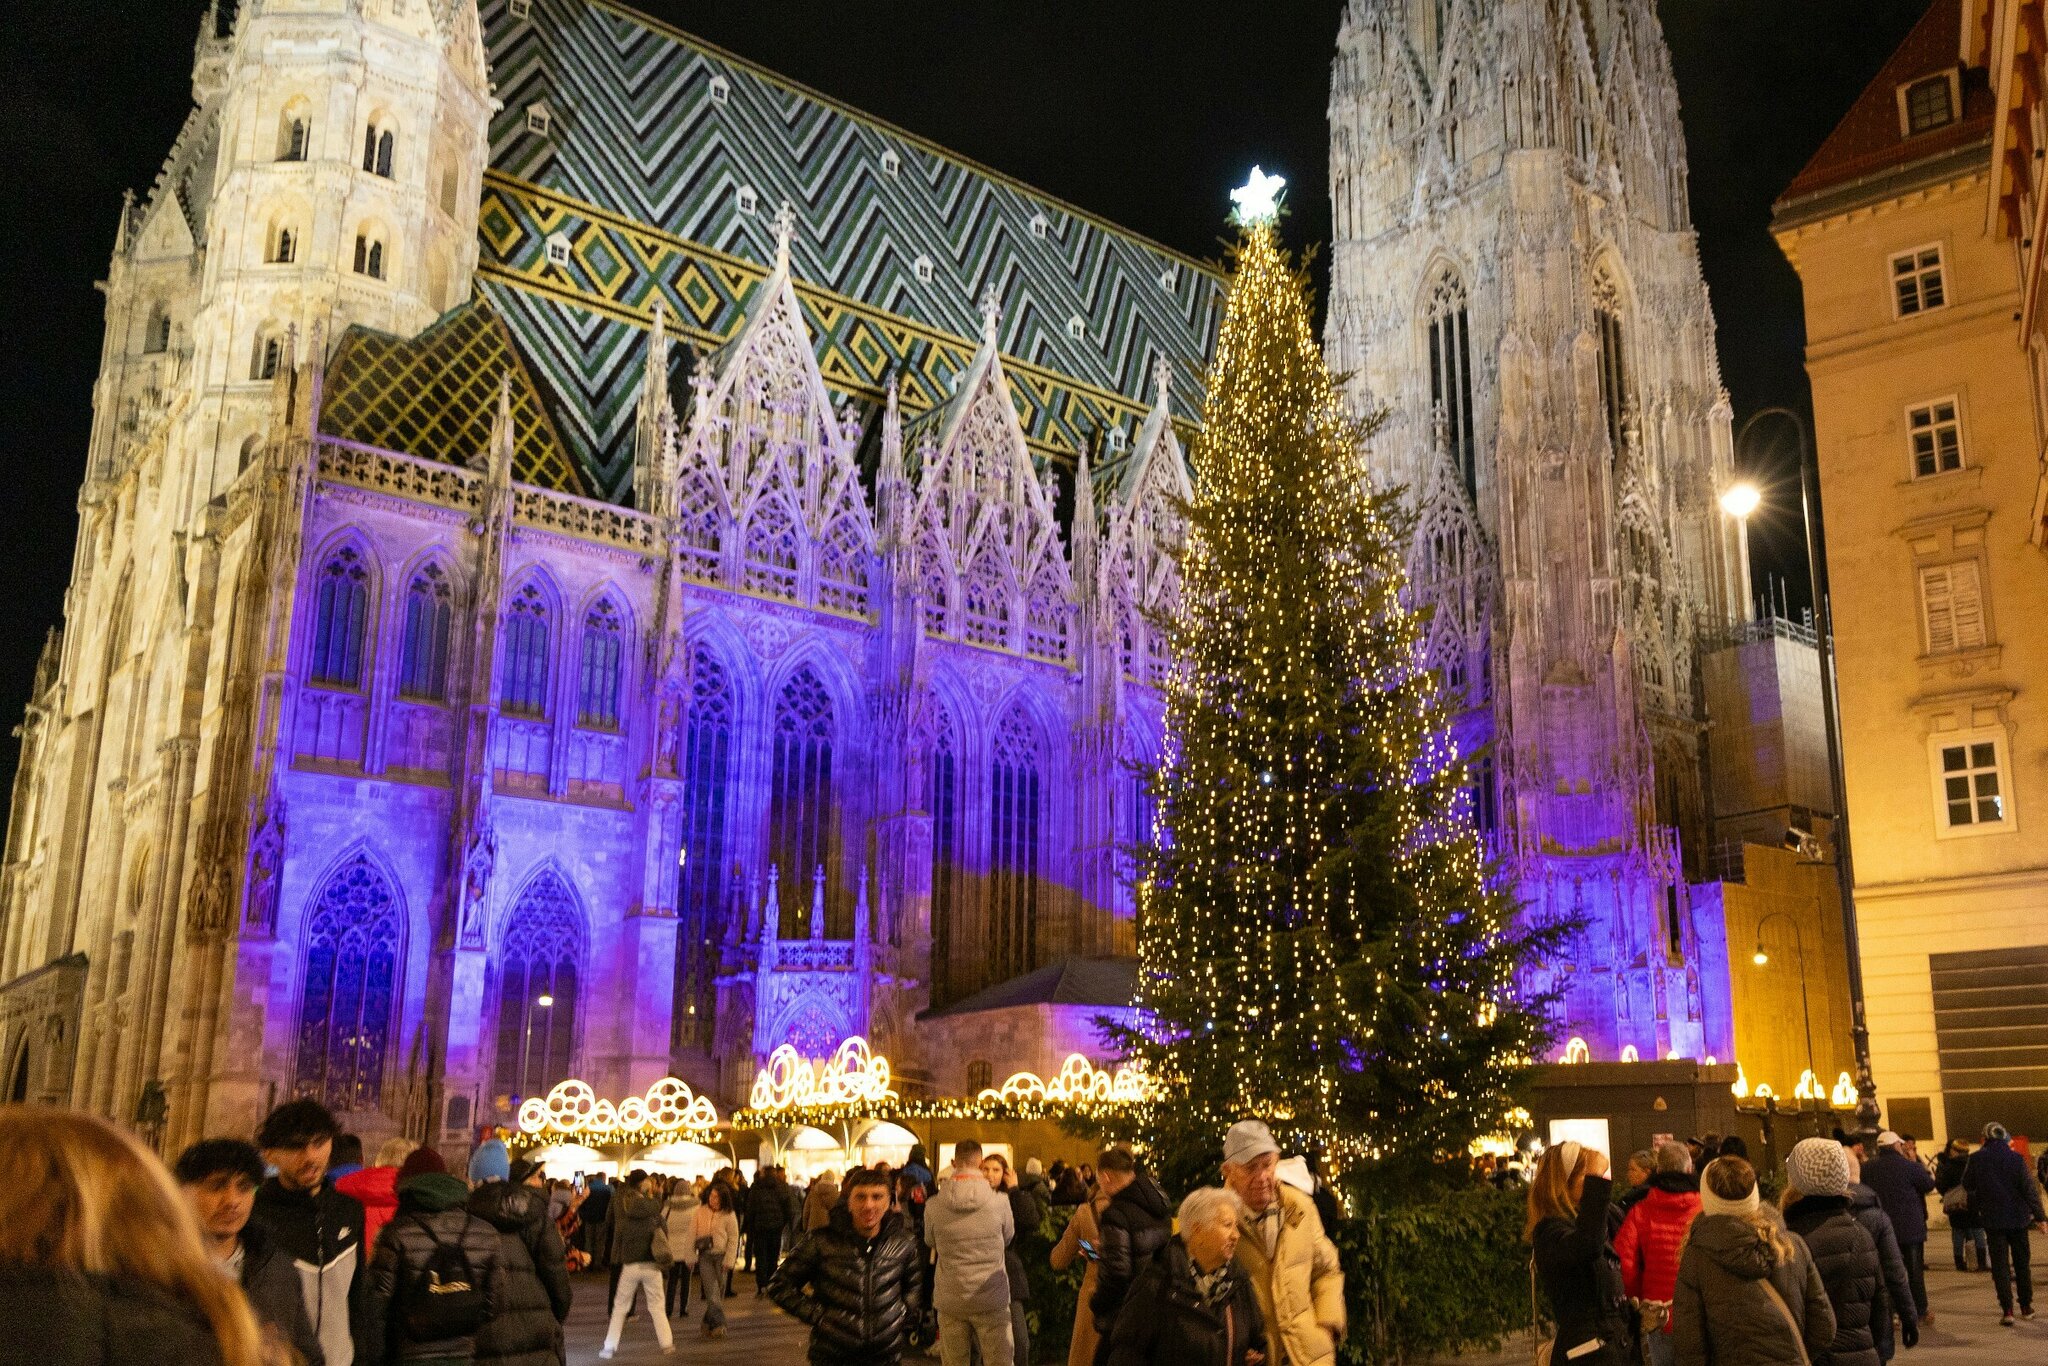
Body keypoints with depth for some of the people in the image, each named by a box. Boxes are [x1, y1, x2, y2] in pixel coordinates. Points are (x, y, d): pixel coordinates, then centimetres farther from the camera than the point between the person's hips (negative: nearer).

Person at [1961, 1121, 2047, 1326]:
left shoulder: (1976, 1159, -7)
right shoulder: (2016, 1158, -8)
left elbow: (1967, 1185, 3)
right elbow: (2028, 1189, -10)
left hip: (1993, 1219, -1)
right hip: (2017, 1217, 1)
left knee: (2000, 1264, 3)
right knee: (2022, 1263, 16)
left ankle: (2007, 1310, -6)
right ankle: (2026, 1306, 24)